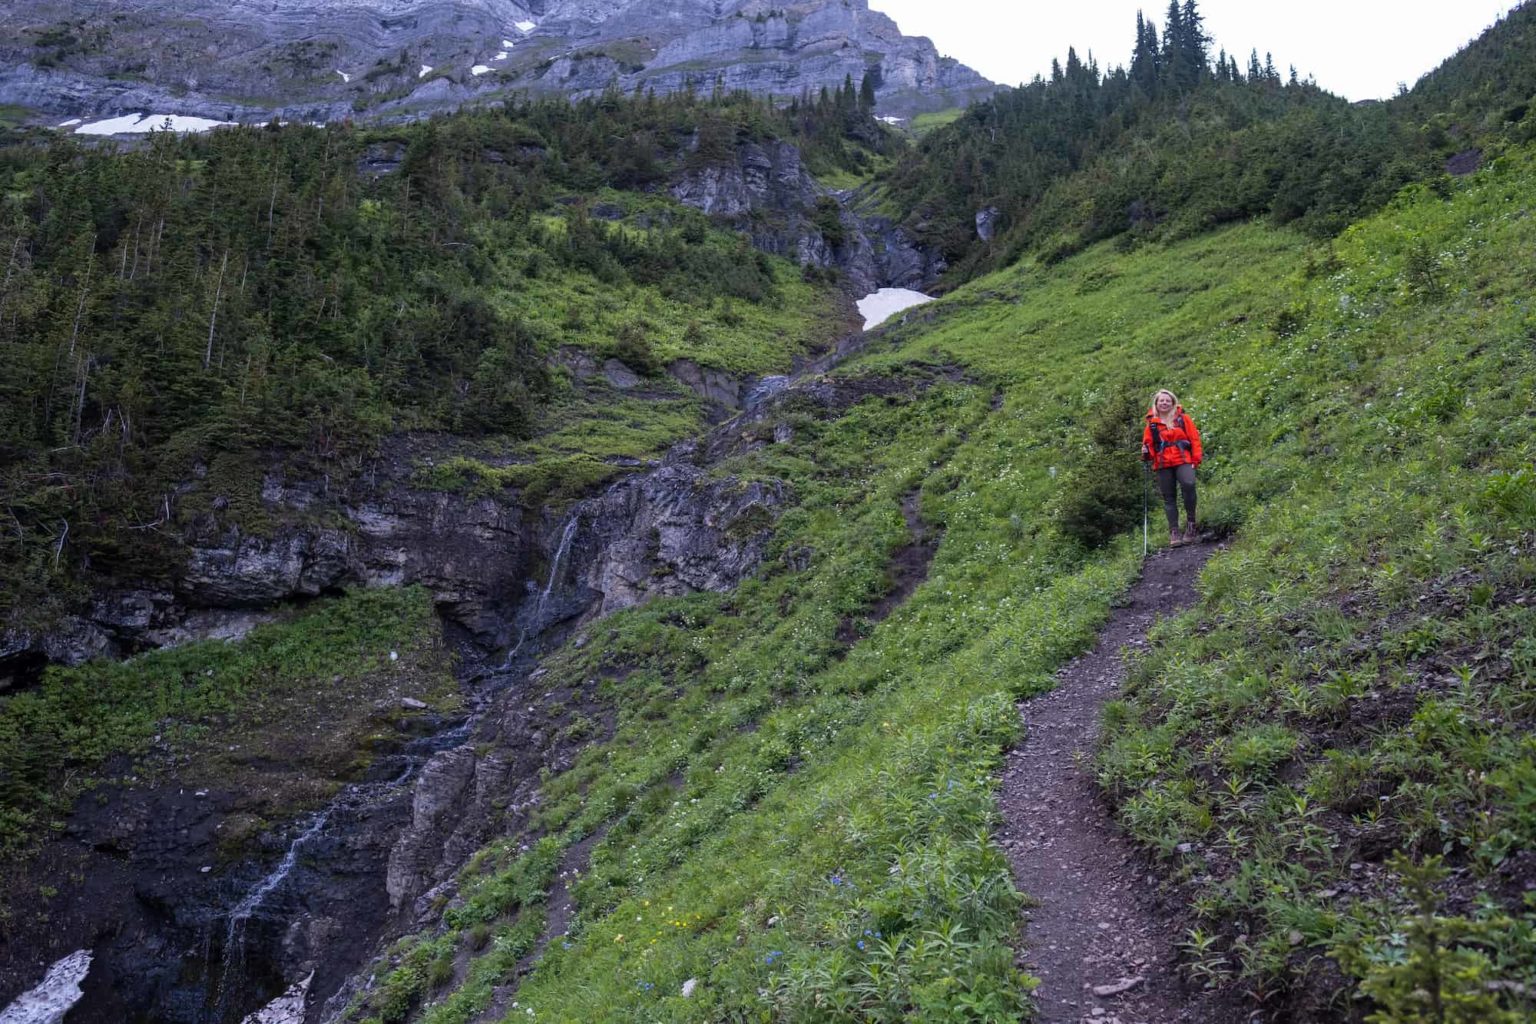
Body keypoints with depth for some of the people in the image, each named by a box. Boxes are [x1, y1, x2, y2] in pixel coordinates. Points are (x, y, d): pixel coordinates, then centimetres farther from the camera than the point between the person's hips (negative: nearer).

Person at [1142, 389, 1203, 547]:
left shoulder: (1184, 419, 9)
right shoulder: (1152, 423, 12)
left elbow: (1194, 438, 7)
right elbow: (1149, 444, 14)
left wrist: (1196, 459, -2)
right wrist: (1146, 453, -9)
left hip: (1183, 461, -2)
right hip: (1163, 465, 2)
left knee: (1188, 485, -28)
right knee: (1169, 498, 2)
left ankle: (1191, 522, -16)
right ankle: (1174, 532, 3)